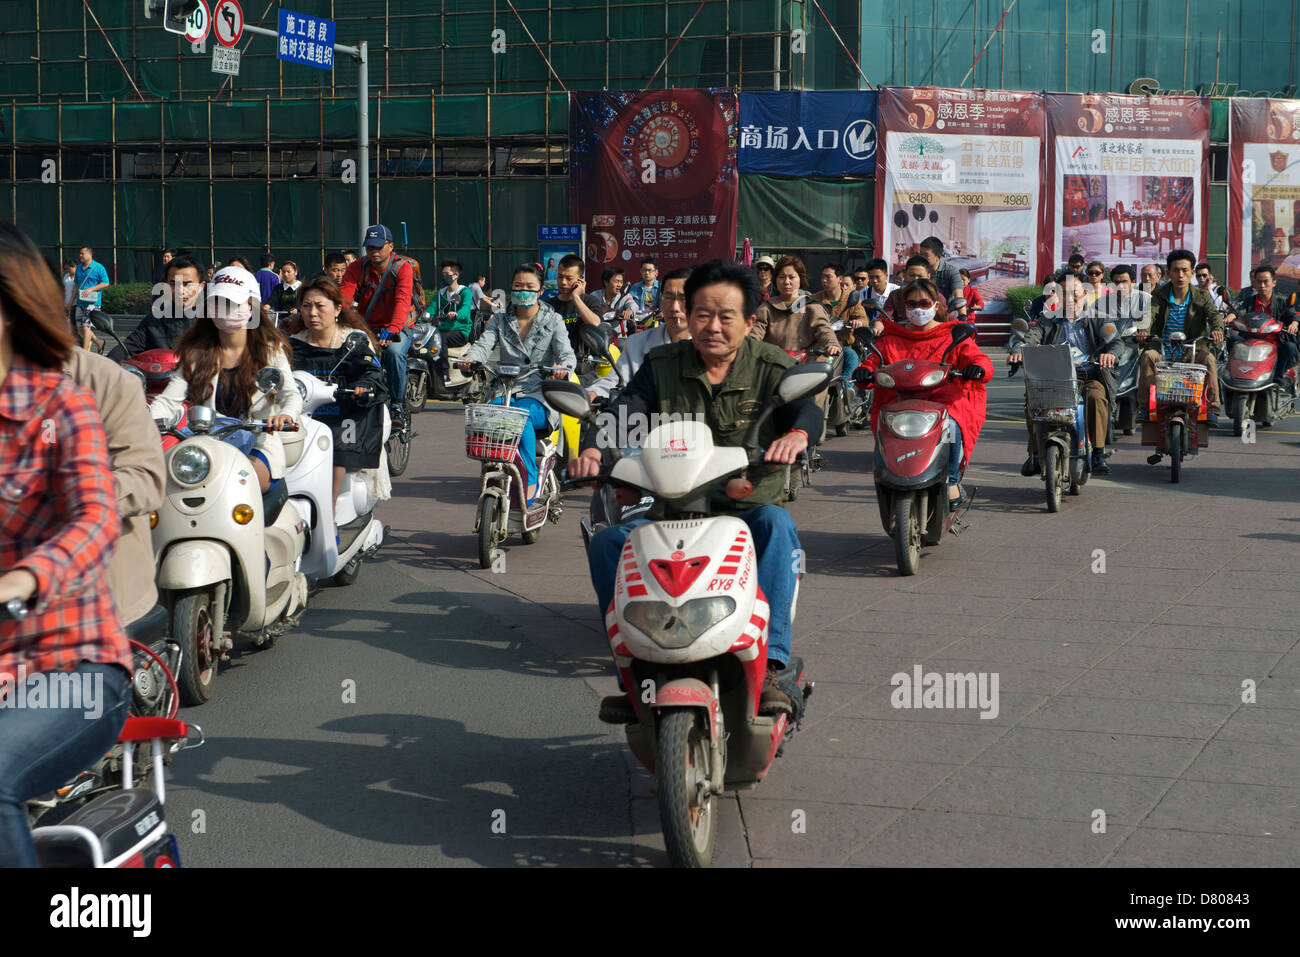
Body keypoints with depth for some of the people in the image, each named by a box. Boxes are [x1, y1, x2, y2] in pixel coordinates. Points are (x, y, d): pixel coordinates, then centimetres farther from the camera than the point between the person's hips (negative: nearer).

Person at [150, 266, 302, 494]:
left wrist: (285, 415, -34)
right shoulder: (197, 352, 12)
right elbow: (169, 401, 3)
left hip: (258, 451, -2)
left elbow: (291, 395, -8)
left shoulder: (270, 349, 6)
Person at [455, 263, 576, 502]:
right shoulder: (501, 320, 16)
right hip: (507, 392, 3)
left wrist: (562, 367, -34)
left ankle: (529, 480, -31)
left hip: (540, 397, -3)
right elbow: (484, 343, -2)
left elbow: (567, 354, -8)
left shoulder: (553, 321, 7)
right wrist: (469, 357, -27)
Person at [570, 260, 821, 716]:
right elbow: (626, 411, -7)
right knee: (606, 541, -21)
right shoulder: (662, 365, 6)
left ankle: (768, 667, -40)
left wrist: (797, 433, -45)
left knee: (777, 524, -35)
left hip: (749, 508, -2)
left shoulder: (772, 368, -1)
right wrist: (593, 447, -30)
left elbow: (807, 408, -19)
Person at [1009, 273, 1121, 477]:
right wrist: (1020, 351, -23)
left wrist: (1110, 352, -28)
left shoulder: (1096, 318, 13)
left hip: (1089, 375, -1)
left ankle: (1099, 454, -29)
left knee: (1096, 396, -35)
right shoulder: (1051, 320, 18)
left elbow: (1115, 340, -2)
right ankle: (1035, 454, -14)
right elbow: (1032, 337, 2)